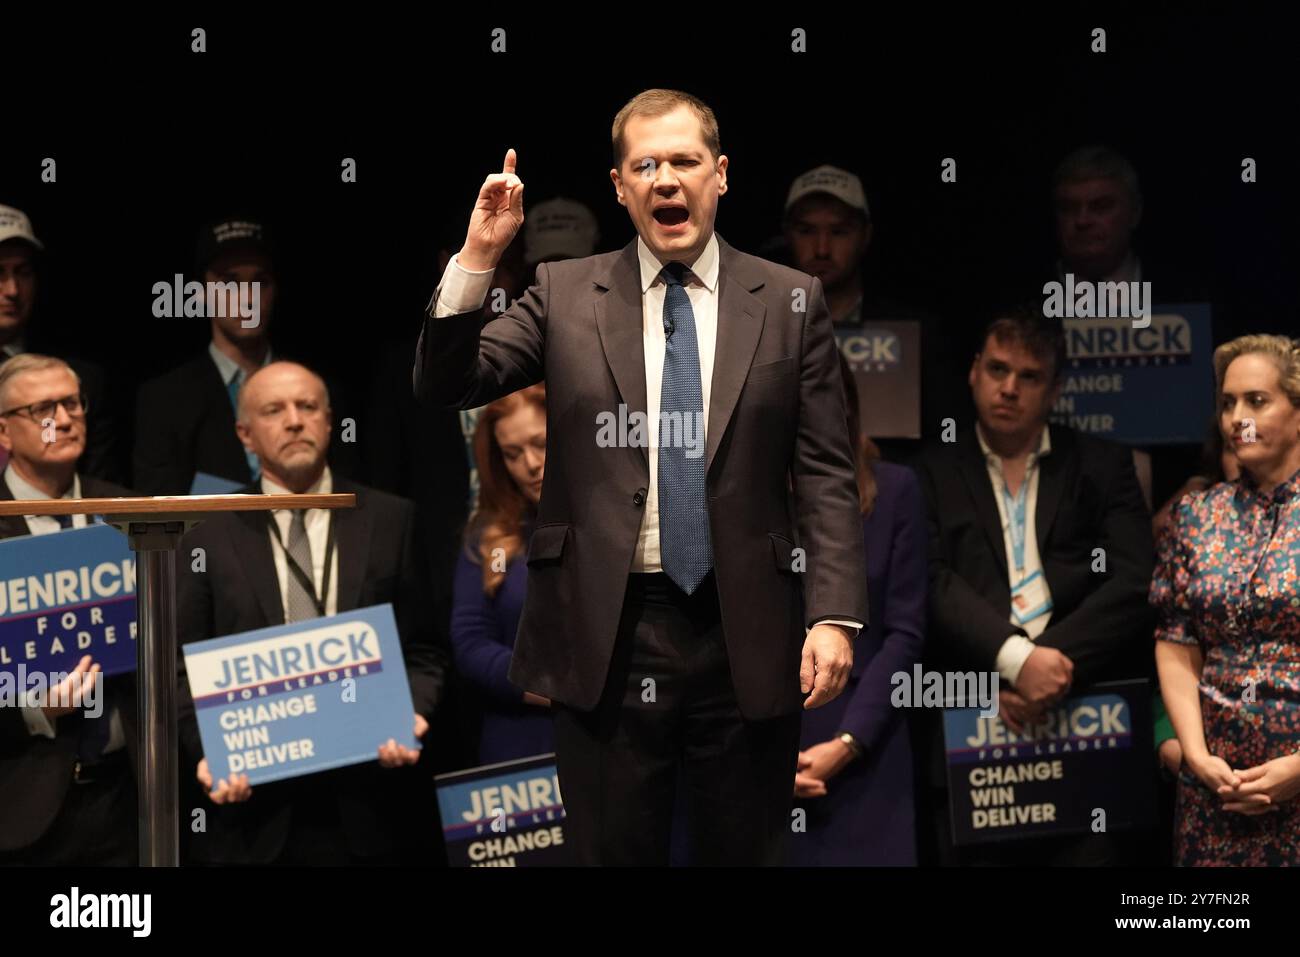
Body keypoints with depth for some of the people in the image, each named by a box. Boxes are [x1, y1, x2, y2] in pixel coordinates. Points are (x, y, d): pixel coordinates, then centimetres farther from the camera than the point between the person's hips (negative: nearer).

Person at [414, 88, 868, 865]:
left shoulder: (790, 302, 4)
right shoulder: (565, 294, 6)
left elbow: (826, 474, 1)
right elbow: (448, 385, 0)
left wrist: (834, 616, -9)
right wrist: (478, 258, -12)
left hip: (745, 635, 0)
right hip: (606, 637, 0)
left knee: (745, 853, 9)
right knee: (614, 853, 7)